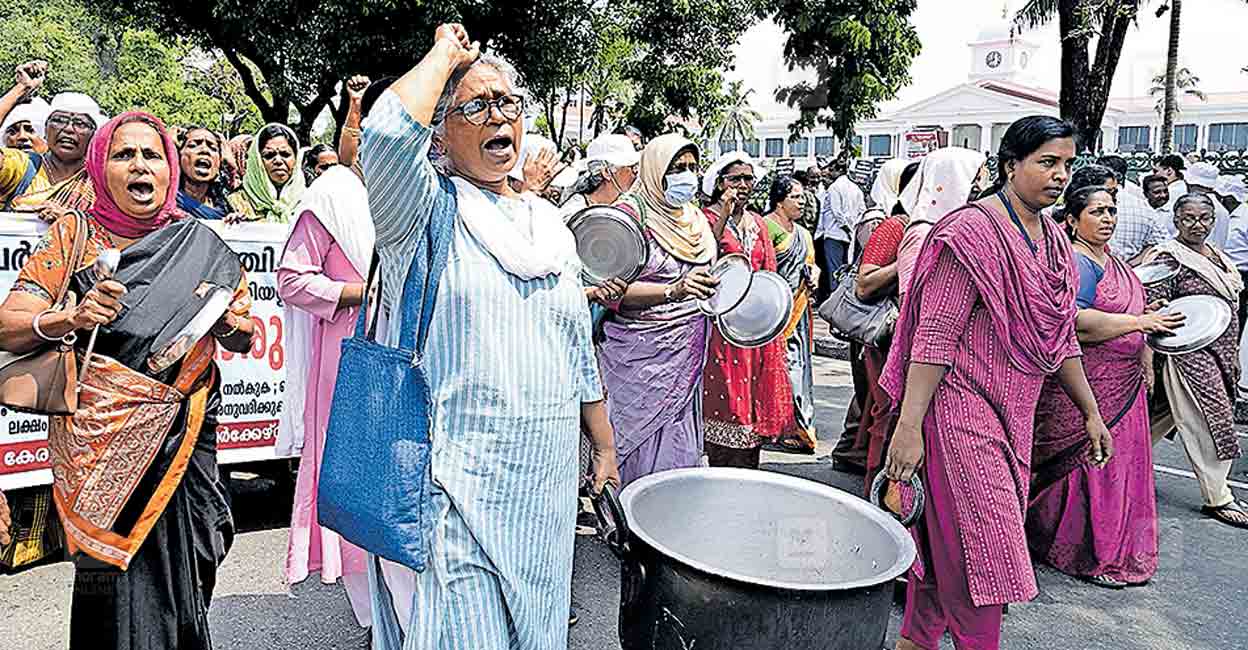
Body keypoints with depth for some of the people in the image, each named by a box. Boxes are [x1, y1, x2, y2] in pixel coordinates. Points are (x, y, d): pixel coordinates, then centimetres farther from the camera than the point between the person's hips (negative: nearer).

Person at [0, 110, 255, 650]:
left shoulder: (201, 246, 6)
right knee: (119, 586, -4)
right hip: (101, 443, -1)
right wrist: (70, 317, -22)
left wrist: (231, 323, -8)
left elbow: (241, 341, 14)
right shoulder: (74, 235, 3)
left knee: (180, 579, 2)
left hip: (181, 442, 2)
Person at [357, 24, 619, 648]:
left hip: (546, 480, 6)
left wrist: (605, 445, 17)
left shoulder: (550, 223, 12)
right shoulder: (429, 211, -4)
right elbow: (386, 134, -27)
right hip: (455, 484, -5)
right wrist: (446, 53, -11)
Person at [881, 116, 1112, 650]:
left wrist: (1091, 412, 21)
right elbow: (934, 336, -20)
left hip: (1011, 415, 8)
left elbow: (1060, 337, 20)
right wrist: (908, 428, -24)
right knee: (983, 550, -3)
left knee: (944, 541, 15)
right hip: (960, 408, -8)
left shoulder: (1051, 239, 12)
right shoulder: (974, 232, -14)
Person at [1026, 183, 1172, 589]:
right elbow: (1076, 322, -26)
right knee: (1088, 463, -3)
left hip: (1124, 384, 10)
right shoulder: (1074, 262, -14)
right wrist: (1139, 322, -22)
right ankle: (1087, 556, 10)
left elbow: (1133, 313, 26)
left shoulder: (1114, 261, 16)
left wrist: (1146, 362, 21)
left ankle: (1120, 552, 28)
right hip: (1086, 384, -9)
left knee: (1122, 462, 15)